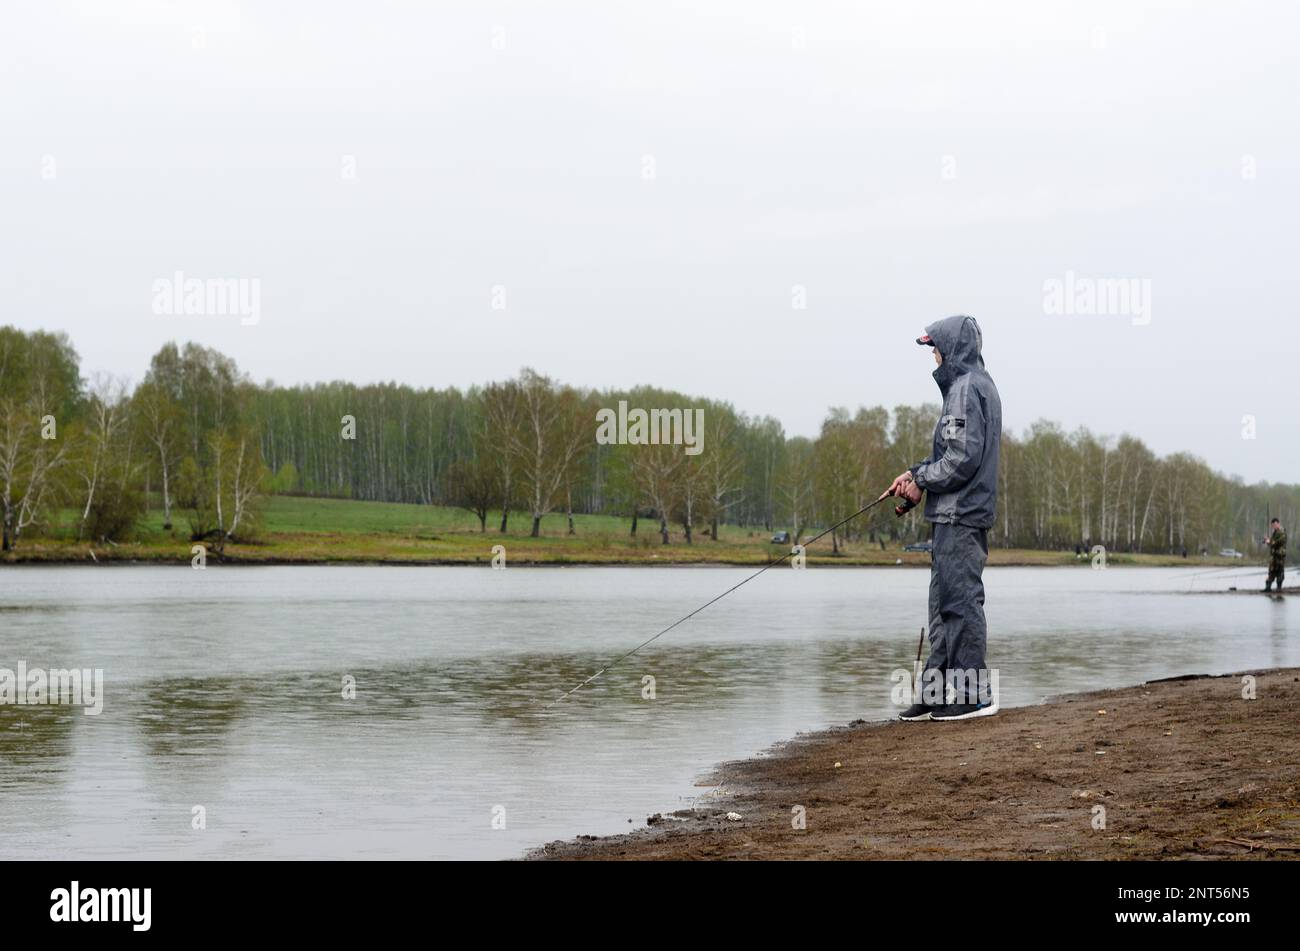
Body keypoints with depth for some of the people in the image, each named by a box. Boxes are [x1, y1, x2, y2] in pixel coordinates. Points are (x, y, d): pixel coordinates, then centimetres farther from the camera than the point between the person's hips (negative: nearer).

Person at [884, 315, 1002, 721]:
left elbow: (963, 459, -21)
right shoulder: (980, 385, 18)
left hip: (960, 515, -11)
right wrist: (916, 473, 12)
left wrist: (921, 482, -7)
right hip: (964, 514, 11)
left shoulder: (966, 389, -14)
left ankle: (974, 694, -3)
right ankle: (938, 690, 16)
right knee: (943, 601, 12)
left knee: (960, 600, -7)